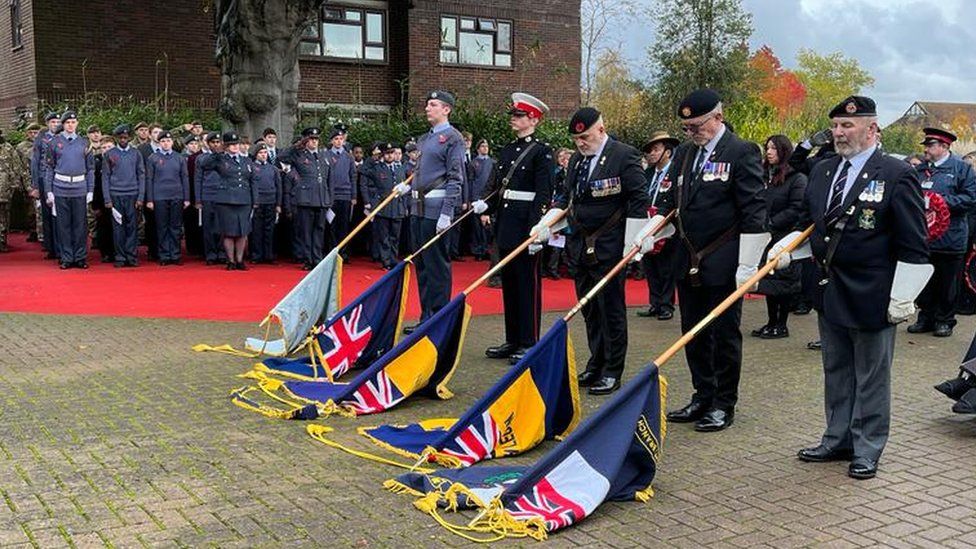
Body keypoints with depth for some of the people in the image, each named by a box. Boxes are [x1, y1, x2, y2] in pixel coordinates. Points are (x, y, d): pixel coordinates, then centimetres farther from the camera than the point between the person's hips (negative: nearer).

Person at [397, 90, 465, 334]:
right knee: (421, 264, 12)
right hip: (418, 208, 9)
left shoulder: (452, 138, -7)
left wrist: (446, 213, -18)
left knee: (437, 265, -4)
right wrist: (408, 186, 10)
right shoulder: (425, 139, 18)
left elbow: (455, 179, -13)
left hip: (437, 209, -9)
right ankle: (426, 318, 20)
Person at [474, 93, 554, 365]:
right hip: (505, 225, 7)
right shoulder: (507, 150, 15)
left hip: (526, 225, -7)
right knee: (508, 283, 12)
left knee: (528, 284, 0)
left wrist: (536, 230, -19)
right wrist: (484, 204, -6)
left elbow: (544, 194, -13)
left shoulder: (542, 151, -6)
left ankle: (529, 343, 7)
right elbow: (494, 185, 14)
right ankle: (512, 341, 22)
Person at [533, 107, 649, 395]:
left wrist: (634, 242, -15)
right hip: (579, 246, 7)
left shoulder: (625, 156, -9)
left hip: (608, 248, -7)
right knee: (589, 309, 13)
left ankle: (612, 372, 10)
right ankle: (595, 365, 24)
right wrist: (544, 226, 9)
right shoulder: (576, 160, 13)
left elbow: (638, 200, -11)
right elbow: (566, 199, 20)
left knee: (611, 310, 1)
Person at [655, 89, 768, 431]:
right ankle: (703, 397, 27)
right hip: (688, 262, 7)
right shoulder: (684, 153, 12)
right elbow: (668, 200, 19)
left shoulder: (742, 152, -8)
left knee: (724, 335, 3)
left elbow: (753, 211, -11)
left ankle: (724, 405, 15)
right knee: (694, 334, 13)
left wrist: (748, 265, -14)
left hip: (723, 264, -6)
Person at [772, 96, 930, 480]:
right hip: (830, 295, 7)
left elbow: (912, 246, -12)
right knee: (836, 373, 17)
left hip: (873, 299, -6)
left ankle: (867, 451, 19)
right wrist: (784, 250, 1)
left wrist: (902, 298, -15)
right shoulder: (821, 172, 8)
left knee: (871, 379, 7)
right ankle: (838, 441, 31)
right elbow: (807, 224, 19)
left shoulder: (897, 175, -11)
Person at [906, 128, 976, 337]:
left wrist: (942, 201, -17)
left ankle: (945, 320, 15)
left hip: (950, 239, -4)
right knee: (924, 281, 10)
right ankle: (926, 318, 20)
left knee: (947, 283, 4)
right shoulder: (920, 169, 12)